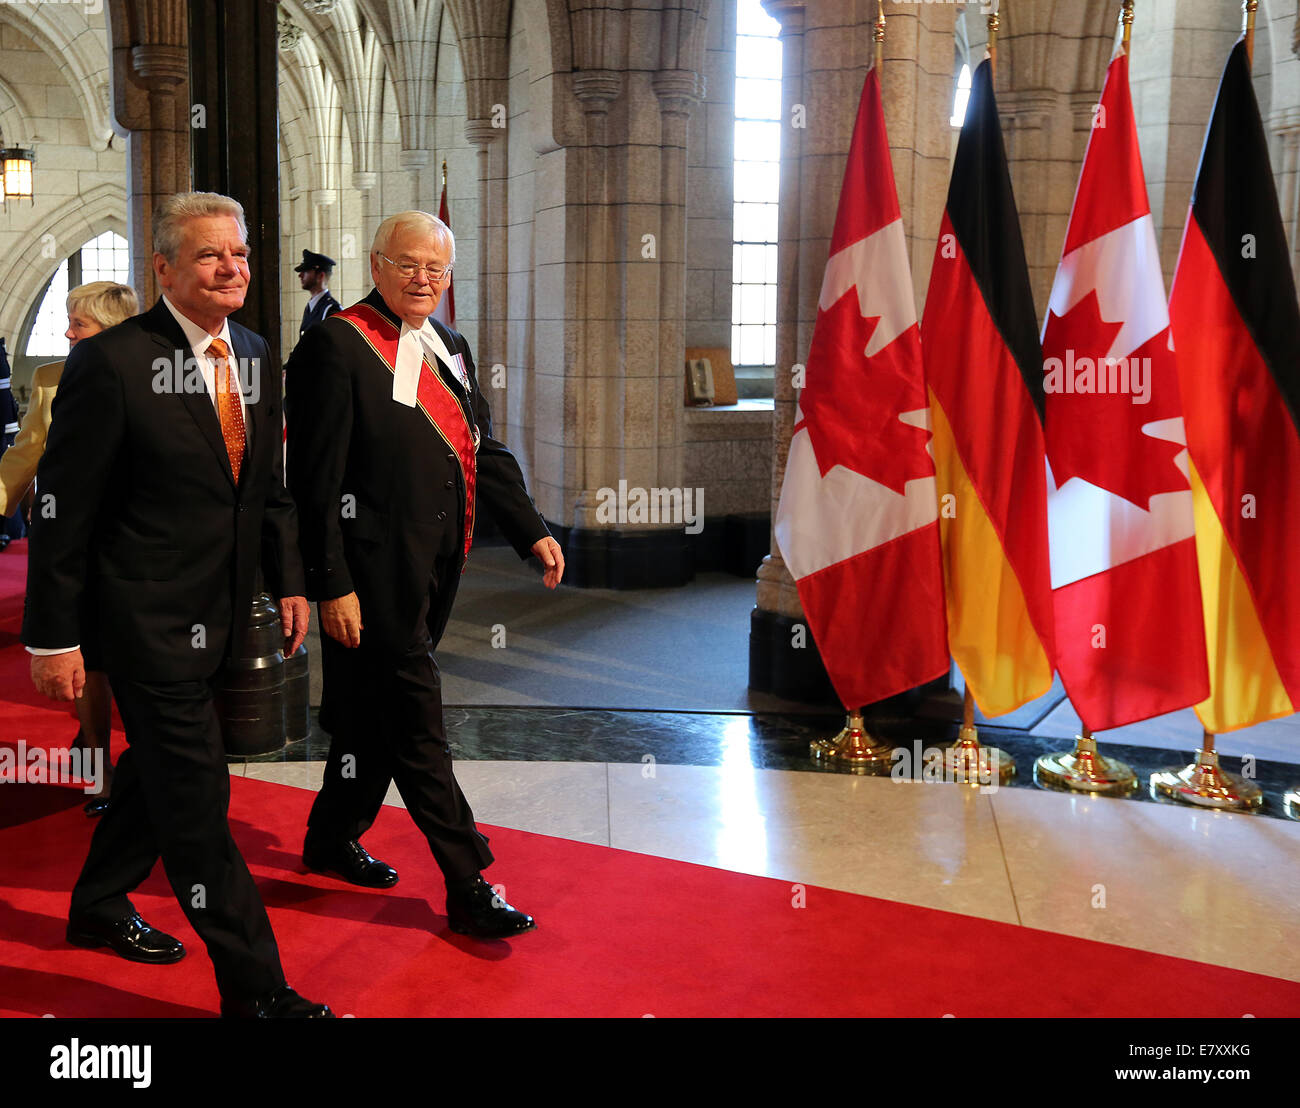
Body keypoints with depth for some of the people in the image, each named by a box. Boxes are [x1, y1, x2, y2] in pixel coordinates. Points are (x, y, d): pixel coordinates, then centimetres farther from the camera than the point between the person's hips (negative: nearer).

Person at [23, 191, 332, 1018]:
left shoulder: (256, 356, 6)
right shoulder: (112, 361, -15)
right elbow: (63, 509, -13)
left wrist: (290, 580, 10)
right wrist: (54, 636, -12)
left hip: (221, 610, 8)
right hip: (149, 612, -7)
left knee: (159, 763, 22)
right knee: (196, 793, -2)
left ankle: (99, 905, 44)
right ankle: (255, 987, 7)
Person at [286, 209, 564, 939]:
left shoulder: (450, 347, 13)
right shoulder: (338, 345, -11)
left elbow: (484, 450, 18)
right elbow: (316, 479, -14)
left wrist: (532, 530, 9)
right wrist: (331, 585, -17)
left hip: (434, 568, 8)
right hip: (376, 574, -8)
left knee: (378, 709, 18)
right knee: (416, 723, -2)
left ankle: (334, 838, 37)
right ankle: (469, 887, 5)